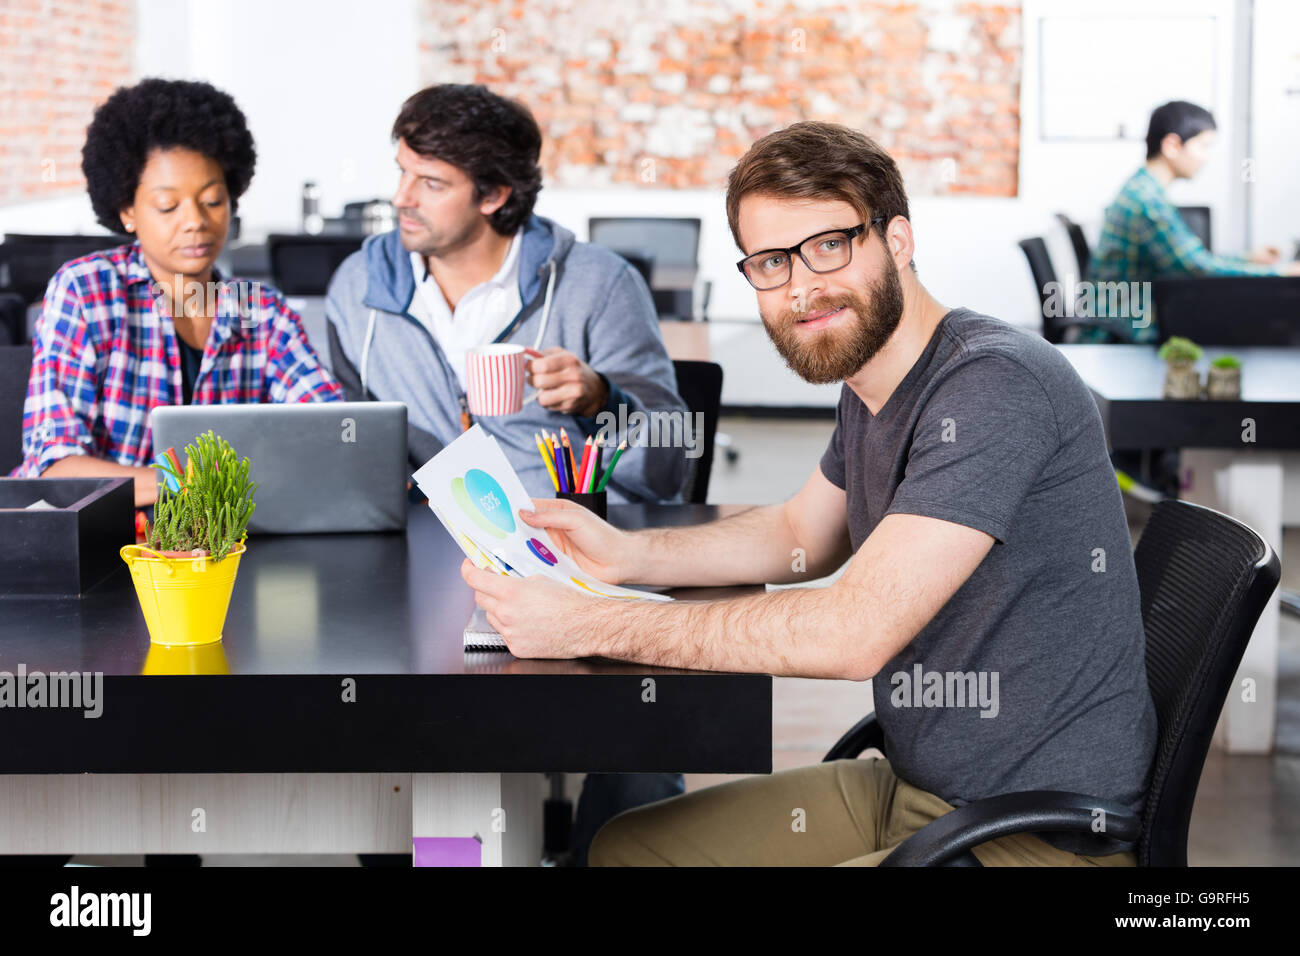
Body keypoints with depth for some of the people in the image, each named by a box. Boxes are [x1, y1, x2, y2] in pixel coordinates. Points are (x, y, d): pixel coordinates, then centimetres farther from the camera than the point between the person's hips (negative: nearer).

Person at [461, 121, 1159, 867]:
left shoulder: (994, 385, -23)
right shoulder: (869, 390, 8)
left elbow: (855, 631, -29)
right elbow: (801, 536, 26)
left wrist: (588, 624, -25)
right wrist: (625, 553, 7)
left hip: (1048, 831, -9)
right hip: (912, 788, 9)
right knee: (623, 846, 10)